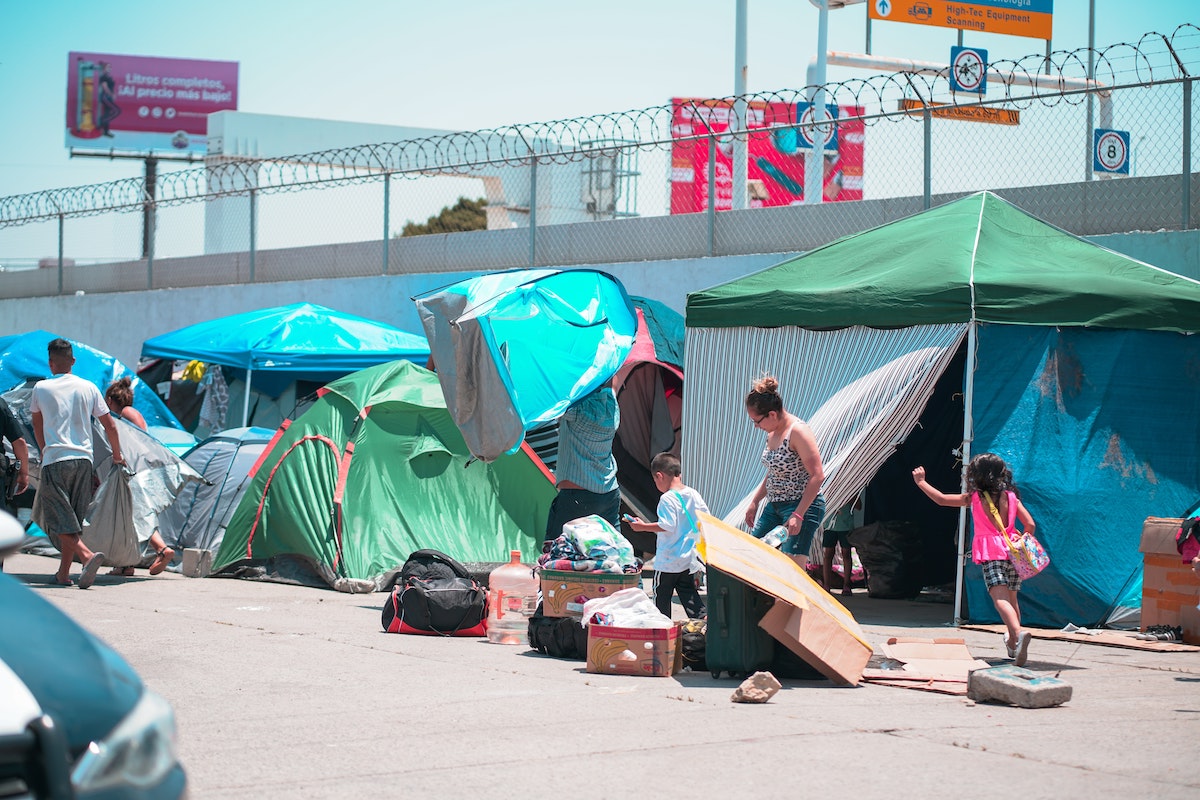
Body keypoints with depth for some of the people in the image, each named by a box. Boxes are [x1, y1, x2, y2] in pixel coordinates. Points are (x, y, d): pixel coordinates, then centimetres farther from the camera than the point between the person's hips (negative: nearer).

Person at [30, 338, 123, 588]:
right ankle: (63, 572, 13)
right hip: (83, 460, 3)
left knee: (60, 520, -4)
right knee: (73, 519, 12)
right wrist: (117, 455, 25)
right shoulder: (88, 388, 6)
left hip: (54, 461, -3)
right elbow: (110, 425, 9)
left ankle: (87, 555, -27)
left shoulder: (41, 388, 2)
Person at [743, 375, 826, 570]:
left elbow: (817, 476, -22)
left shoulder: (798, 431, -18)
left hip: (803, 506, -10)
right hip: (774, 506, 10)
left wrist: (798, 515, -24)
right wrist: (754, 503, 14)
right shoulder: (773, 433, 10)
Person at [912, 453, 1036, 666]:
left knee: (1000, 598, -18)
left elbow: (941, 499, 4)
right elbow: (1030, 524, 4)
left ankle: (1019, 633, -41)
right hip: (1012, 551, 5)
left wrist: (921, 482, 16)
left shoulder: (975, 497, -1)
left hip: (991, 554, -5)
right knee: (1011, 598, 17)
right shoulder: (1011, 496, 7)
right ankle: (1013, 644, 23)